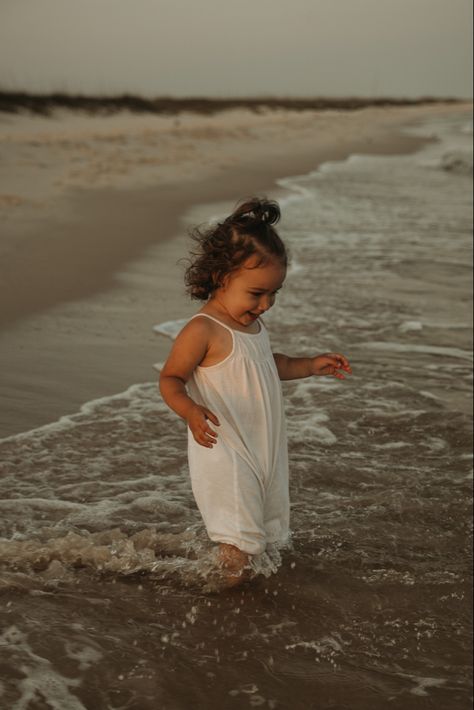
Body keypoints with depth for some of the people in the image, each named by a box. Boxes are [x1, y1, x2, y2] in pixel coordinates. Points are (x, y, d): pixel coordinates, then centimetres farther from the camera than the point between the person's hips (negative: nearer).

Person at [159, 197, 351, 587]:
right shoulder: (202, 331, -22)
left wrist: (310, 365, 11)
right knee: (239, 547, -4)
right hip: (225, 452, -9)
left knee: (266, 526, 21)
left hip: (265, 447, 9)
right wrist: (191, 412, -37)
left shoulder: (252, 324, 6)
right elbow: (170, 380, -18)